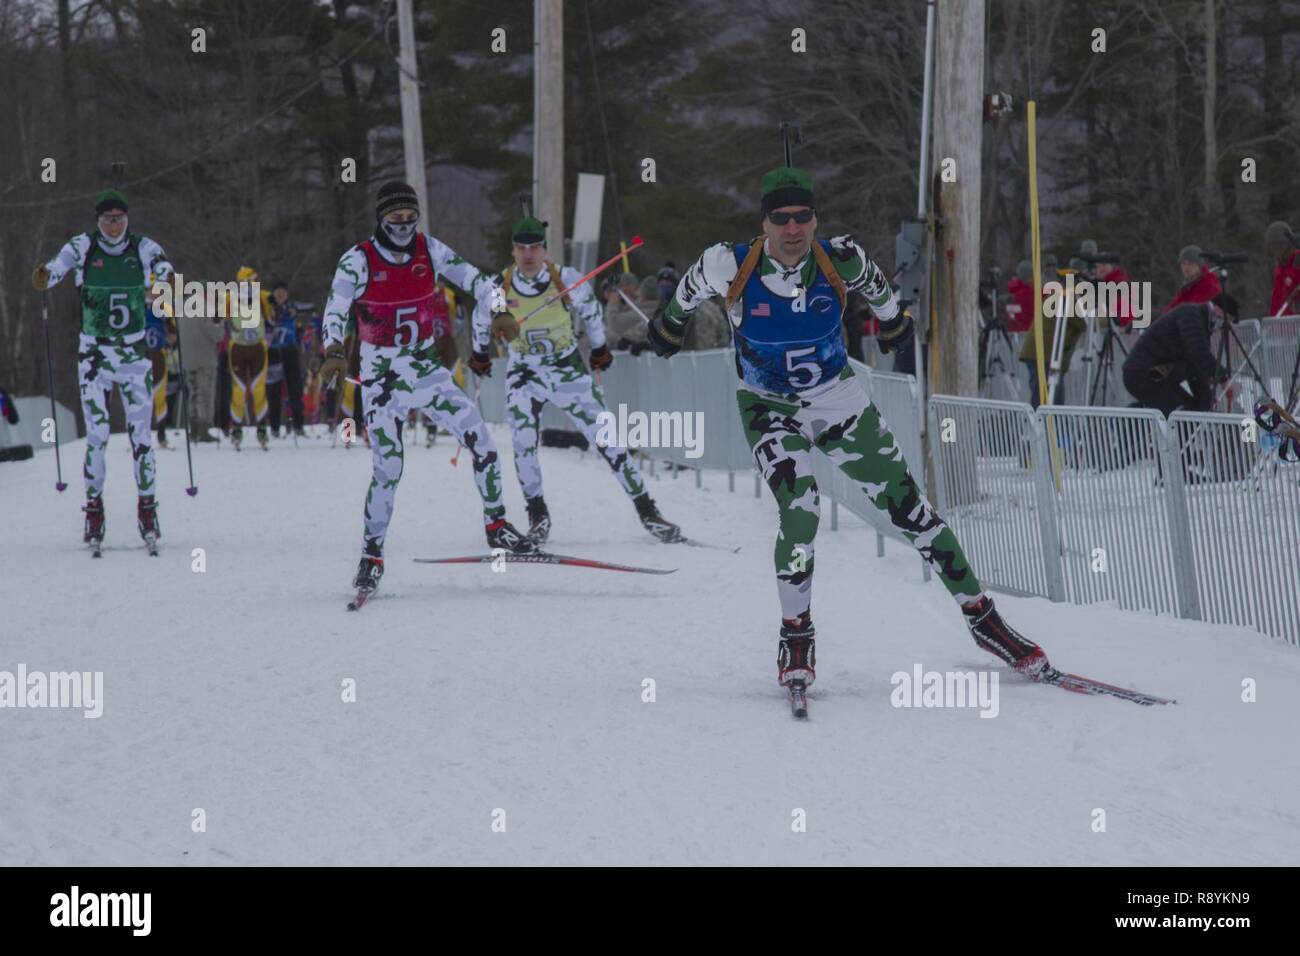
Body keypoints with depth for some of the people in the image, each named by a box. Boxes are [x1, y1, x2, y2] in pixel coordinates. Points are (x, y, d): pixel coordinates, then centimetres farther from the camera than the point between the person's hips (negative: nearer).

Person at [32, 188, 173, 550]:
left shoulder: (143, 247, -1)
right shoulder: (81, 247, -2)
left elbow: (165, 270, -15)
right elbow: (56, 268, -13)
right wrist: (43, 278, -37)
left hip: (135, 351, 1)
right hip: (94, 352, -1)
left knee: (142, 433, -1)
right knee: (96, 434, -5)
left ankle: (147, 507, 8)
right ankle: (94, 508, 3)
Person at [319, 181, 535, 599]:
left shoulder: (428, 249, 0)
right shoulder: (358, 261, -11)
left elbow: (469, 277, -1)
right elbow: (336, 309, -21)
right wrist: (335, 352, -37)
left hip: (426, 369, 4)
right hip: (381, 376, -4)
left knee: (480, 436, -10)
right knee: (388, 467, -10)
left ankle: (496, 525, 4)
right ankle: (371, 555, 3)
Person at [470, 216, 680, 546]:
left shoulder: (567, 280, -17)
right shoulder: (498, 287, -16)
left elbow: (590, 311, 4)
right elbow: (481, 320, 6)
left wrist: (600, 348, 16)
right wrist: (479, 354, 21)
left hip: (569, 370, 0)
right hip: (524, 373, 0)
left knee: (607, 439, -3)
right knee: (523, 442, -18)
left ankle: (646, 509, 3)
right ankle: (537, 512, 0)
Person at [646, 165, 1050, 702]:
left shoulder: (841, 259, -18)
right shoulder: (729, 265, -22)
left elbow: (872, 281, 7)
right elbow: (692, 285, 2)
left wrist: (891, 317, 26)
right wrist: (673, 322, 22)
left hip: (838, 400, 2)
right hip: (769, 408, -2)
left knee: (909, 508, 1)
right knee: (799, 513, -24)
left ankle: (983, 619, 10)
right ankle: (796, 638, -6)